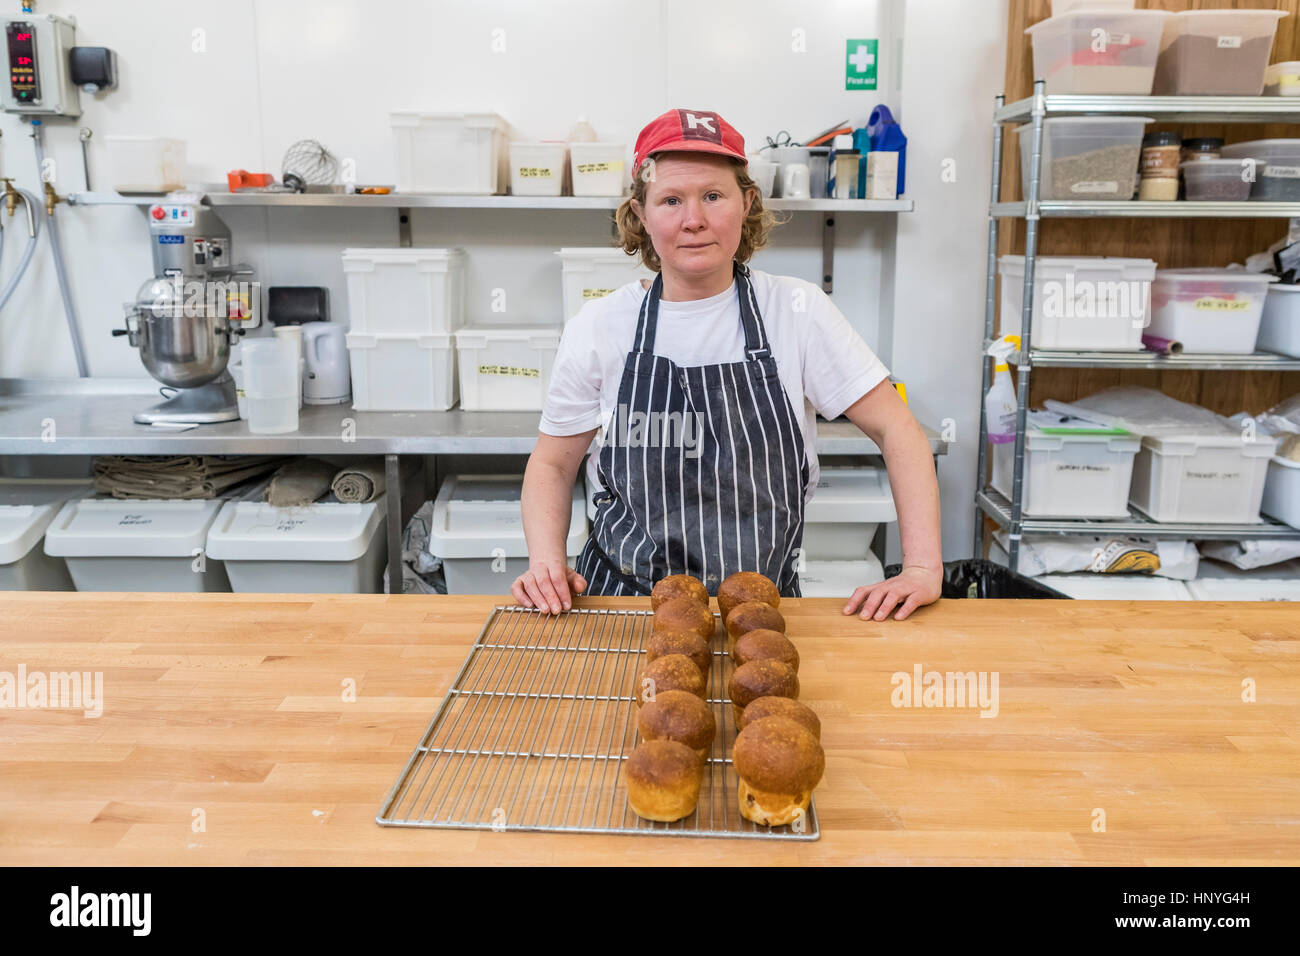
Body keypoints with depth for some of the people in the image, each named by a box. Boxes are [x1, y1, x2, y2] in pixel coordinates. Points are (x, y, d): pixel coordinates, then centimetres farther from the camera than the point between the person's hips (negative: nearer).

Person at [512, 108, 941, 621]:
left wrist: (923, 568, -8)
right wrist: (546, 563, -6)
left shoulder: (797, 311, -2)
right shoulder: (599, 328, 1)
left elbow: (896, 429, 1)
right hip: (622, 596, 0)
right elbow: (553, 463, 10)